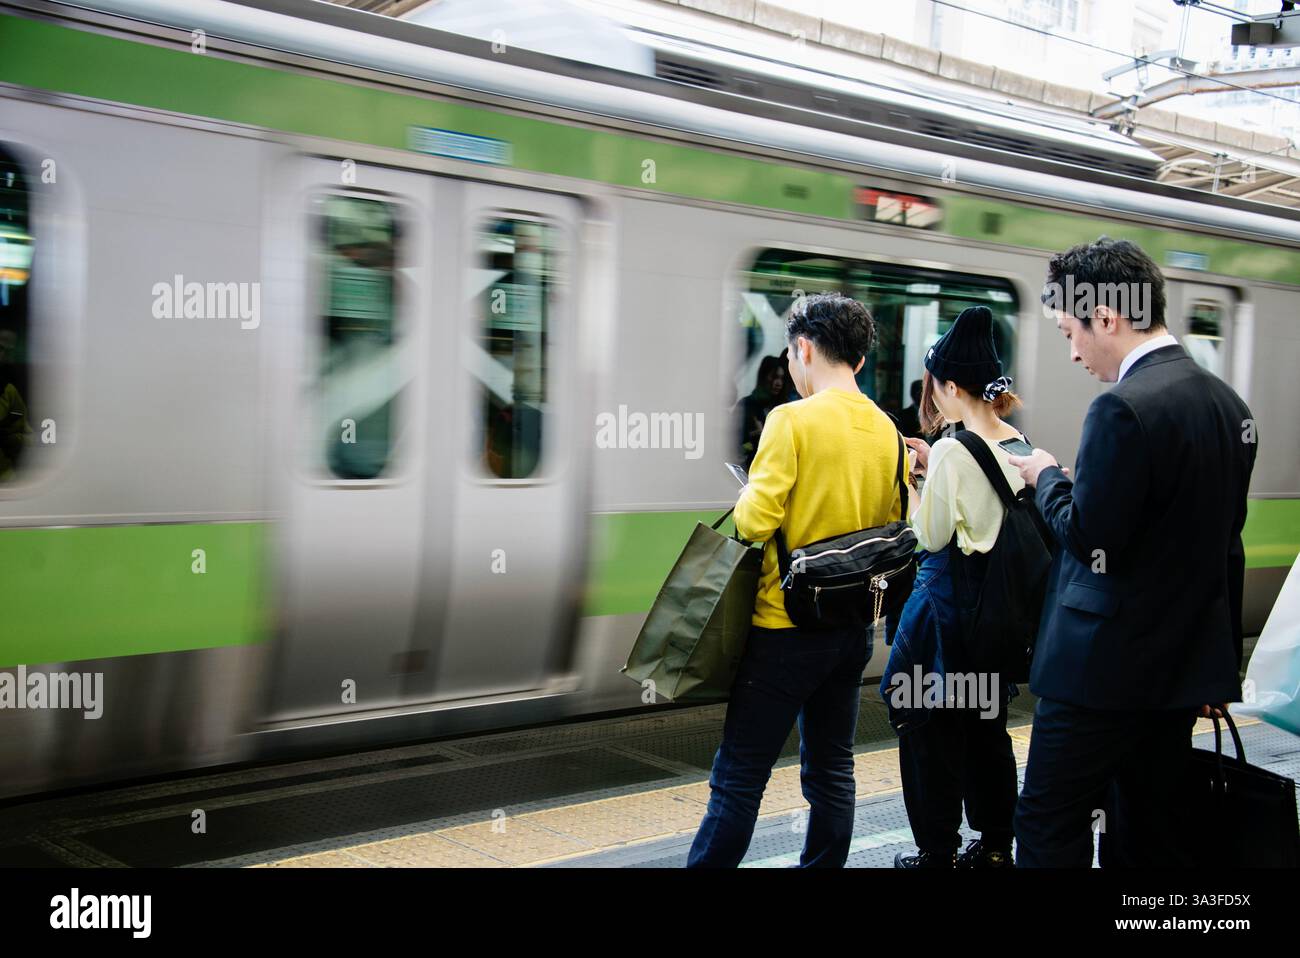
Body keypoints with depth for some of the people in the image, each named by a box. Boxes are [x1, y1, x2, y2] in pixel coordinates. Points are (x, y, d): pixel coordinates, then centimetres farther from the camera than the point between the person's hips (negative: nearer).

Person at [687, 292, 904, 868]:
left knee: (738, 777, -1)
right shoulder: (886, 430, 5)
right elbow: (895, 526, 12)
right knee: (831, 772, 15)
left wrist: (746, 499, 2)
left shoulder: (793, 420, -14)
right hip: (854, 625, 7)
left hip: (787, 628, -6)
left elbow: (755, 521, -19)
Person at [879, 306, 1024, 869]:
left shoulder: (952, 449, -19)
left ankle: (938, 851, 13)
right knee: (988, 722, 18)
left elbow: (932, 537, -12)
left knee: (929, 726, 6)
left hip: (948, 597, -8)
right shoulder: (1019, 445, 3)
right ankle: (995, 845, 27)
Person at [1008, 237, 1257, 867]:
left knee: (1049, 829, 2)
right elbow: (1220, 537, 14)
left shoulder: (1124, 409, -21)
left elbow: (1089, 537, -21)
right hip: (1184, 665, 9)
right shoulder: (1228, 403, 7)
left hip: (1105, 667, -9)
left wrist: (1046, 478, -2)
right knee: (1156, 836, 16)